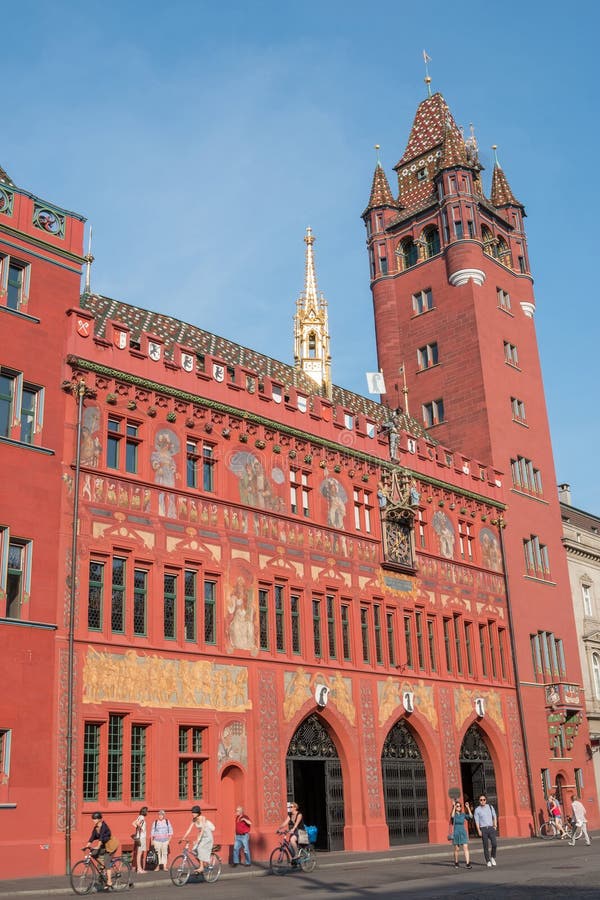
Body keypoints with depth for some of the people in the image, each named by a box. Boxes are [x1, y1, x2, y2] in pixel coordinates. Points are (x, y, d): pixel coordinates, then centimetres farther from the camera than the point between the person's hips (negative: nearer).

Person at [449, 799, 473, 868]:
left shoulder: (463, 814, 7)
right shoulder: (454, 814, -3)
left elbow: (470, 816, -8)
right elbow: (452, 816, -27)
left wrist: (468, 807, -13)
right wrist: (454, 807, -30)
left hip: (463, 833, 2)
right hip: (456, 833, -2)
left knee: (466, 848, -9)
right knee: (456, 849, 7)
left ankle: (468, 864, -15)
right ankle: (456, 863, 25)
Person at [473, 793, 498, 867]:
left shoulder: (490, 807, 7)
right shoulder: (477, 810, 0)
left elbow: (494, 816, 13)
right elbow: (477, 821, -2)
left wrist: (495, 825, 3)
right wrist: (479, 830, -10)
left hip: (491, 828, 2)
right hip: (483, 829, -1)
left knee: (494, 844, -10)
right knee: (486, 846, 0)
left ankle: (493, 857, 13)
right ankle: (488, 861, 11)